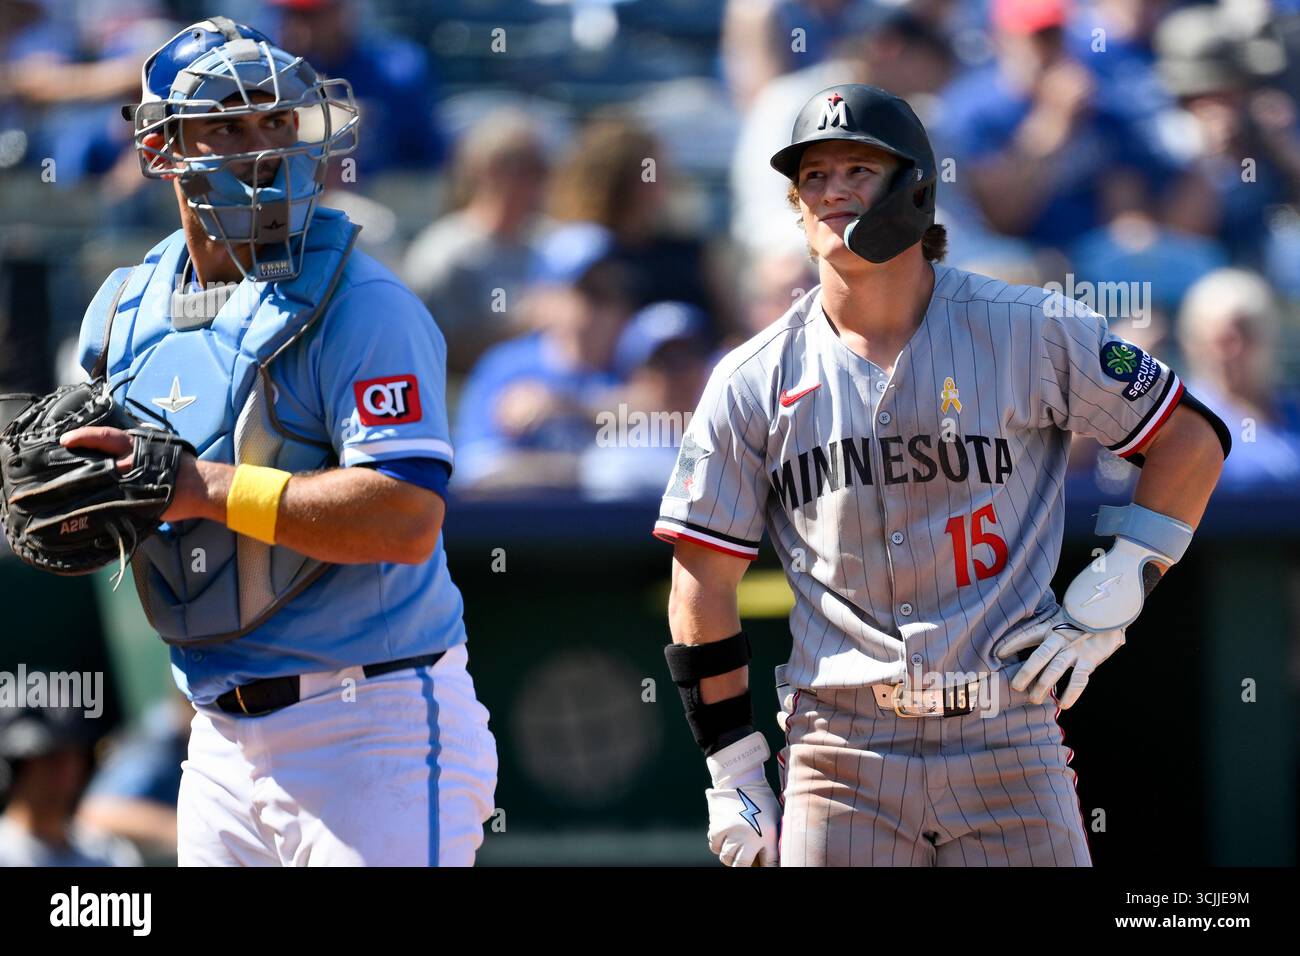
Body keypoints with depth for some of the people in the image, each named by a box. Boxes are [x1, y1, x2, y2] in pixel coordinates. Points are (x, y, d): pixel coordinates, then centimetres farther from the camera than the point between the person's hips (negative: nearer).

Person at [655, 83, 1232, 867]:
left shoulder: (1032, 332, 2)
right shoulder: (752, 383, 6)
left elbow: (1192, 437, 9)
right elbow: (703, 583, 8)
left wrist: (1111, 597, 0)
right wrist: (733, 773, 4)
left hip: (1009, 743, -1)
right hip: (841, 752, 1)